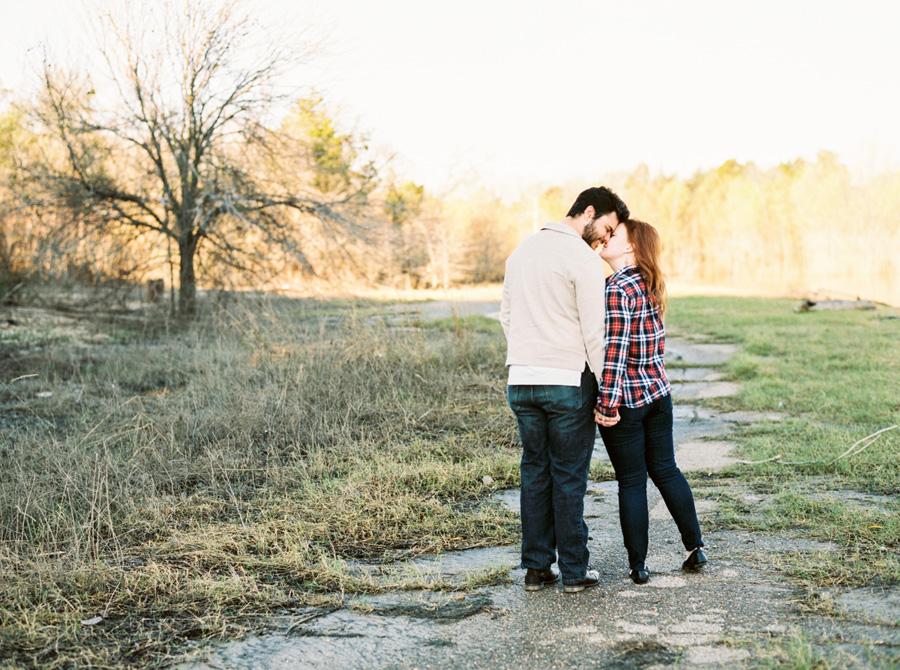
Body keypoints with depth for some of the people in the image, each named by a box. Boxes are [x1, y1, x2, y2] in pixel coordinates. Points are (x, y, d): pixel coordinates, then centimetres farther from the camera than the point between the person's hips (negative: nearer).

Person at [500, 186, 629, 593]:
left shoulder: (521, 251, 13)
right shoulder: (583, 259, -11)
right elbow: (594, 332, -13)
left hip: (521, 381, 6)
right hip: (568, 381, -6)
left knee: (534, 474, 12)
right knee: (569, 478, 3)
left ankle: (536, 568, 16)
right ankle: (574, 572, 11)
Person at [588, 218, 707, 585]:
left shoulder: (617, 290, -18)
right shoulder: (649, 283, 7)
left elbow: (614, 351, -22)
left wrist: (607, 405, -20)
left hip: (626, 401, -7)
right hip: (659, 394, 7)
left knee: (631, 482, 3)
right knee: (666, 470, 19)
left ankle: (638, 565, 13)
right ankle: (695, 547, 25)